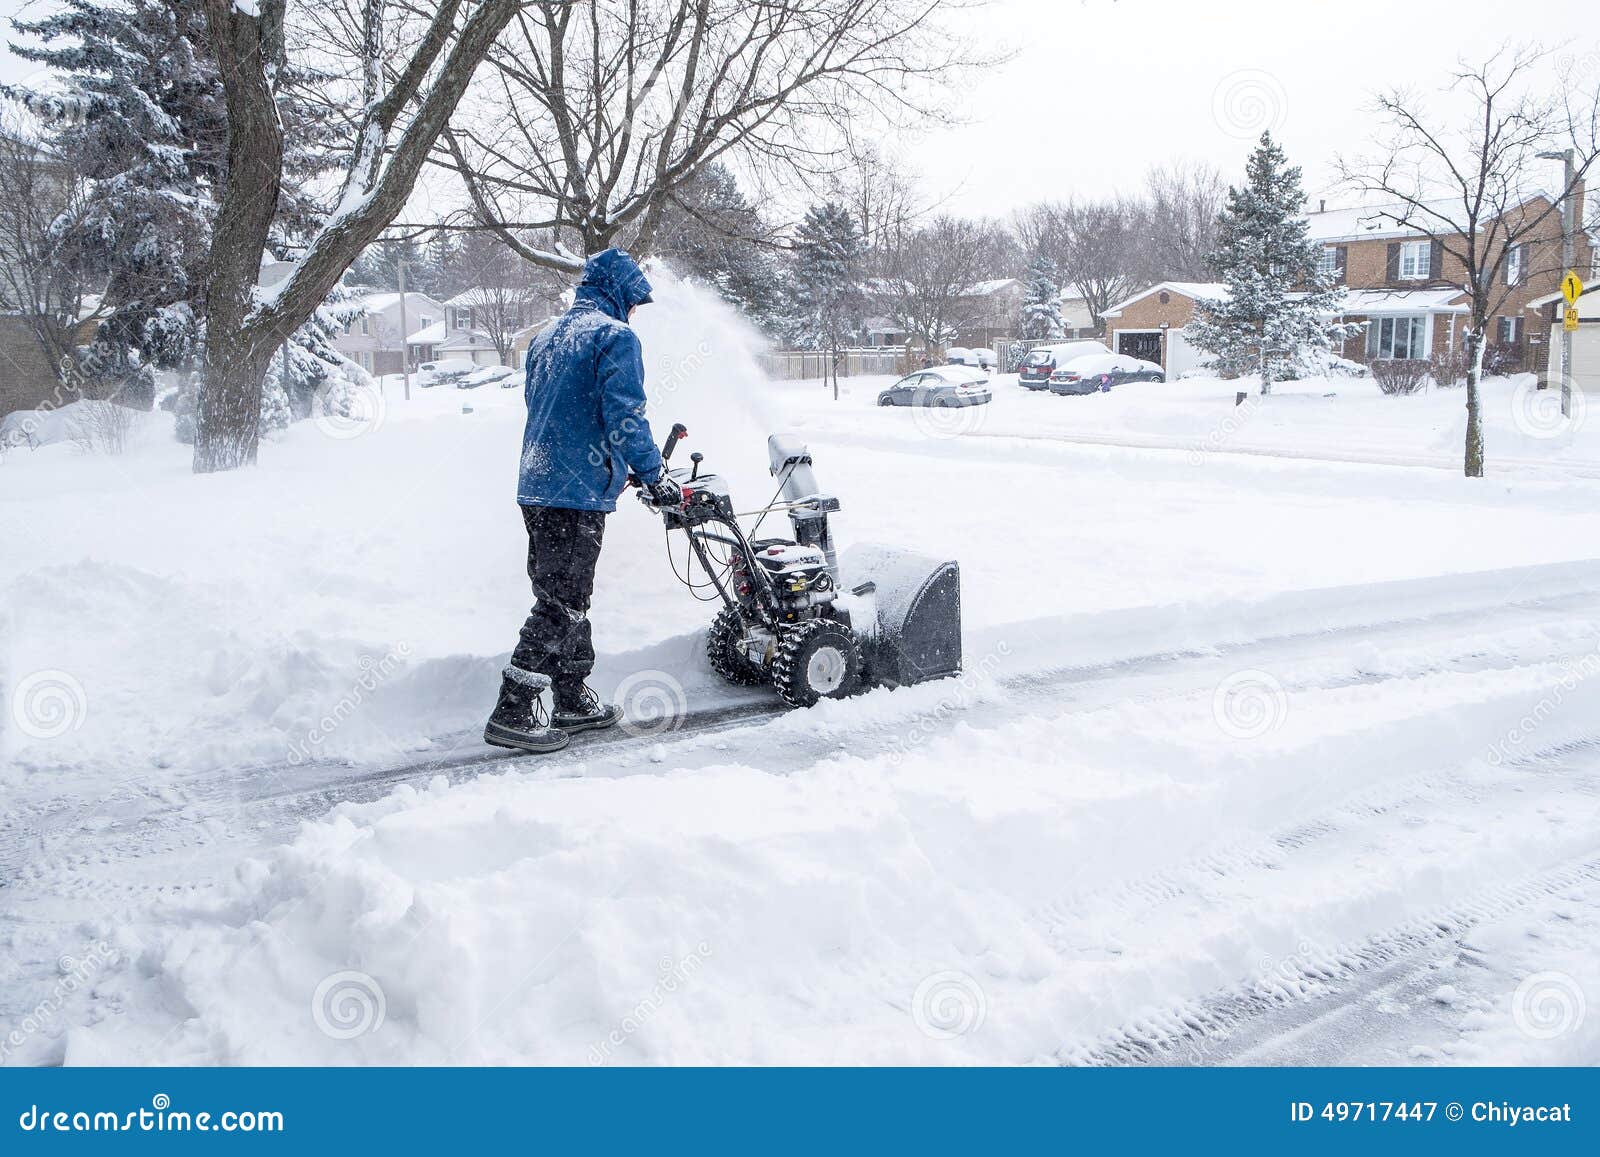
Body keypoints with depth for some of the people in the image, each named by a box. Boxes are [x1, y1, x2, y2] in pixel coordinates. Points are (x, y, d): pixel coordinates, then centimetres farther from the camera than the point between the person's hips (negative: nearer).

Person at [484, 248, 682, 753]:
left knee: (564, 599, 16)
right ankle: (513, 712, -5)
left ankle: (573, 701, 25)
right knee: (561, 603, -5)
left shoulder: (547, 336, 19)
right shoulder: (615, 336, -8)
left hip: (535, 485, 9)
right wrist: (655, 478, -8)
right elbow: (624, 417, -17)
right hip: (579, 491, -9)